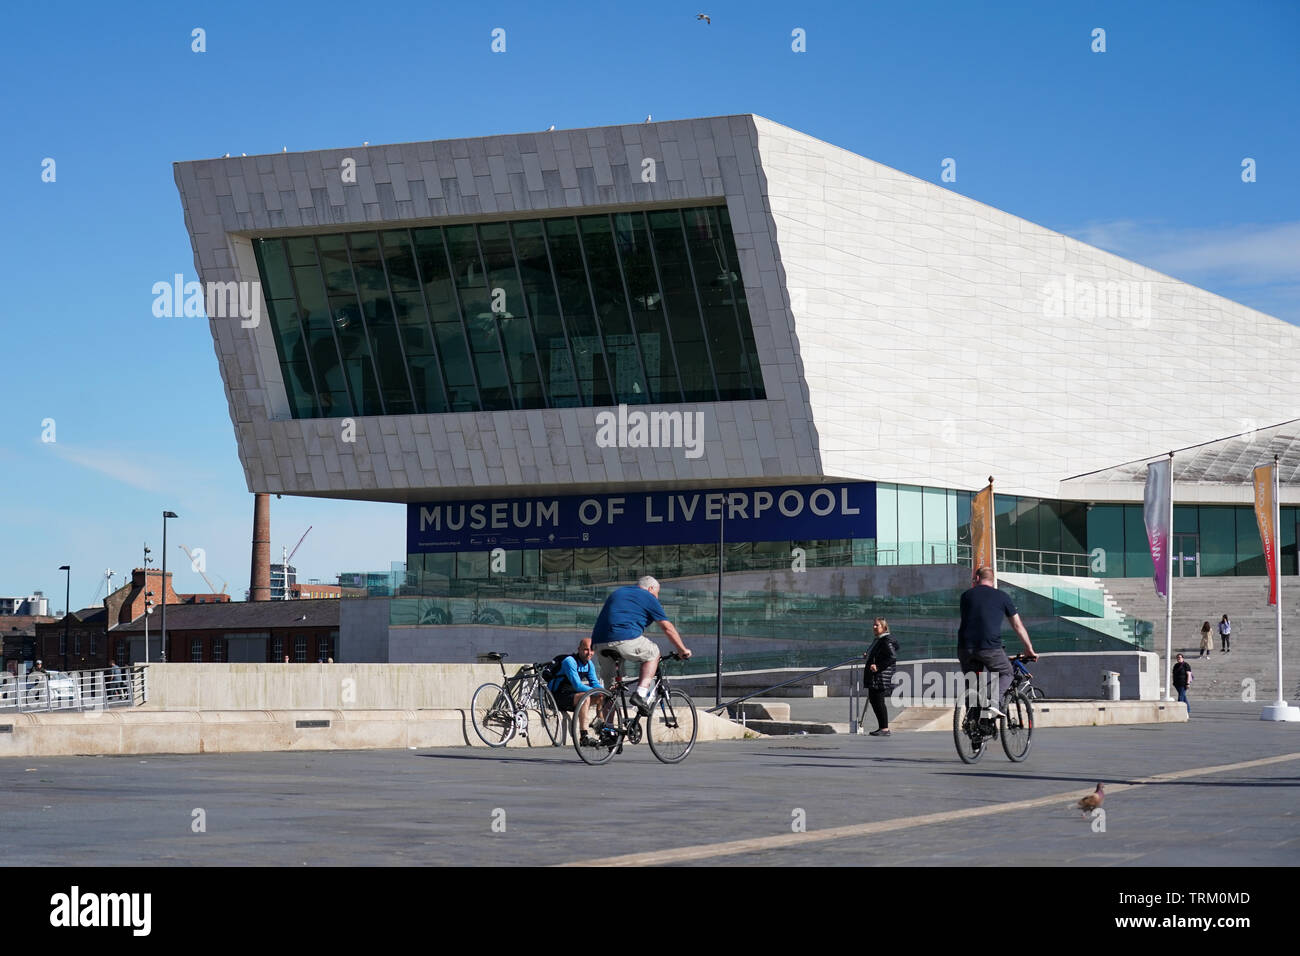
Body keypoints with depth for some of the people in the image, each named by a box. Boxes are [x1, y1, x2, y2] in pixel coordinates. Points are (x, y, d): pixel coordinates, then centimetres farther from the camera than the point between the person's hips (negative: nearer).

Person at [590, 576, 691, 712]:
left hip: (598, 643, 6)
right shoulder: (648, 598, 13)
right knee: (652, 654, 17)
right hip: (625, 638, -6)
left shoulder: (617, 593, 32)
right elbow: (668, 628, 13)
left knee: (609, 680, 19)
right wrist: (683, 650, 23)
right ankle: (641, 693, 0)